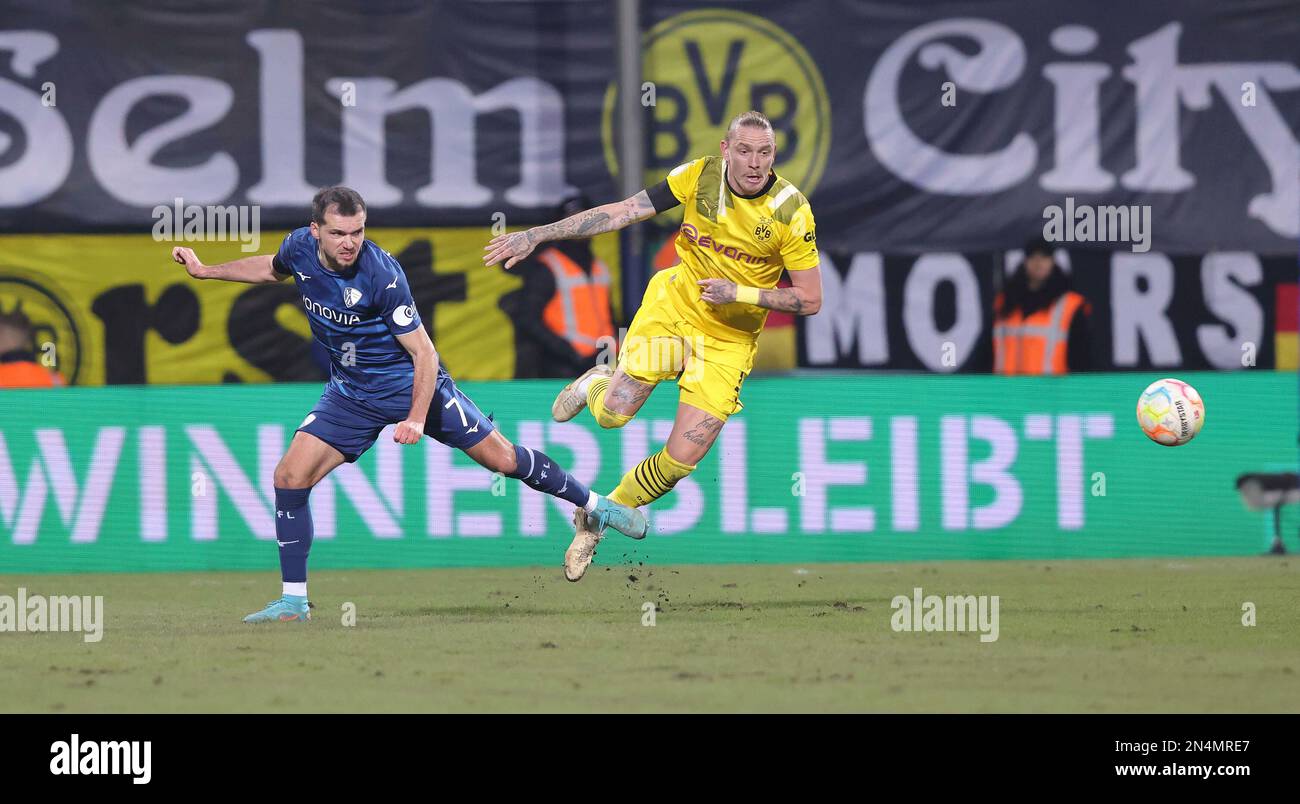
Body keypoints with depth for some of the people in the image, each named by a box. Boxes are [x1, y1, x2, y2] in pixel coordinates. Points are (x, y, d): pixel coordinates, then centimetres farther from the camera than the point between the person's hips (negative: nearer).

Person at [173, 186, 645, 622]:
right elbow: (272, 268, 15)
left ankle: (593, 504, 21)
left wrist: (417, 419, -31)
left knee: (501, 459, -2)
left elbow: (424, 353, -23)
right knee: (290, 477, -10)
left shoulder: (382, 275, -29)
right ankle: (293, 601, 0)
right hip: (350, 392, 5)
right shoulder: (300, 248, -13)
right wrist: (204, 271, 17)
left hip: (412, 384, -5)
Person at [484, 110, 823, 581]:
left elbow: (810, 300, -12)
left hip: (728, 342, -1)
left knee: (679, 463, -7)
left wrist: (740, 293, -24)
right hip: (673, 306, 1)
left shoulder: (792, 212, -17)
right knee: (613, 414, -15)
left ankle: (594, 523, 18)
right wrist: (537, 235, -12)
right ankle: (594, 385, 24)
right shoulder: (699, 176, -12)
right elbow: (622, 213, -9)